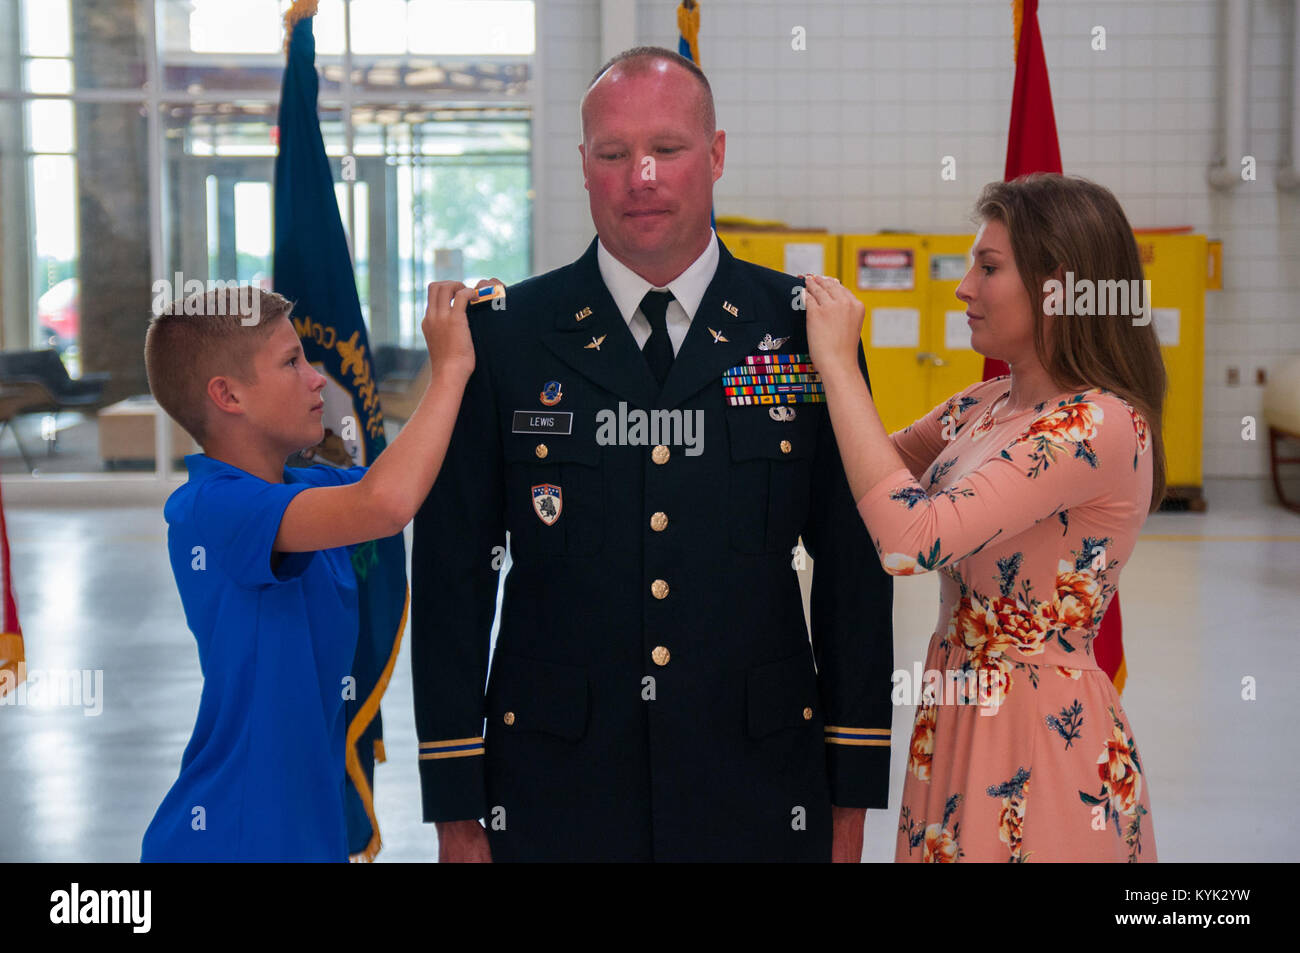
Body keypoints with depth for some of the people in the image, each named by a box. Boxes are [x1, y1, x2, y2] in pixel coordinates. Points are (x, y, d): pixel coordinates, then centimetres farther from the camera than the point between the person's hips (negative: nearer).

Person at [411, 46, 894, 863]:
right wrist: (456, 807, -2)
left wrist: (853, 792, 2)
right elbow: (453, 573, 1)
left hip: (757, 799, 1)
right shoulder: (502, 336, 0)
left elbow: (854, 565, 3)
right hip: (554, 802, 0)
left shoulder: (803, 330, 1)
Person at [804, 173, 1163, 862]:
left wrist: (838, 364, -22)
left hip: (1040, 731, -8)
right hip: (957, 714, 8)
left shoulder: (1100, 424, -21)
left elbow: (911, 537, -30)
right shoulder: (984, 405, 6)